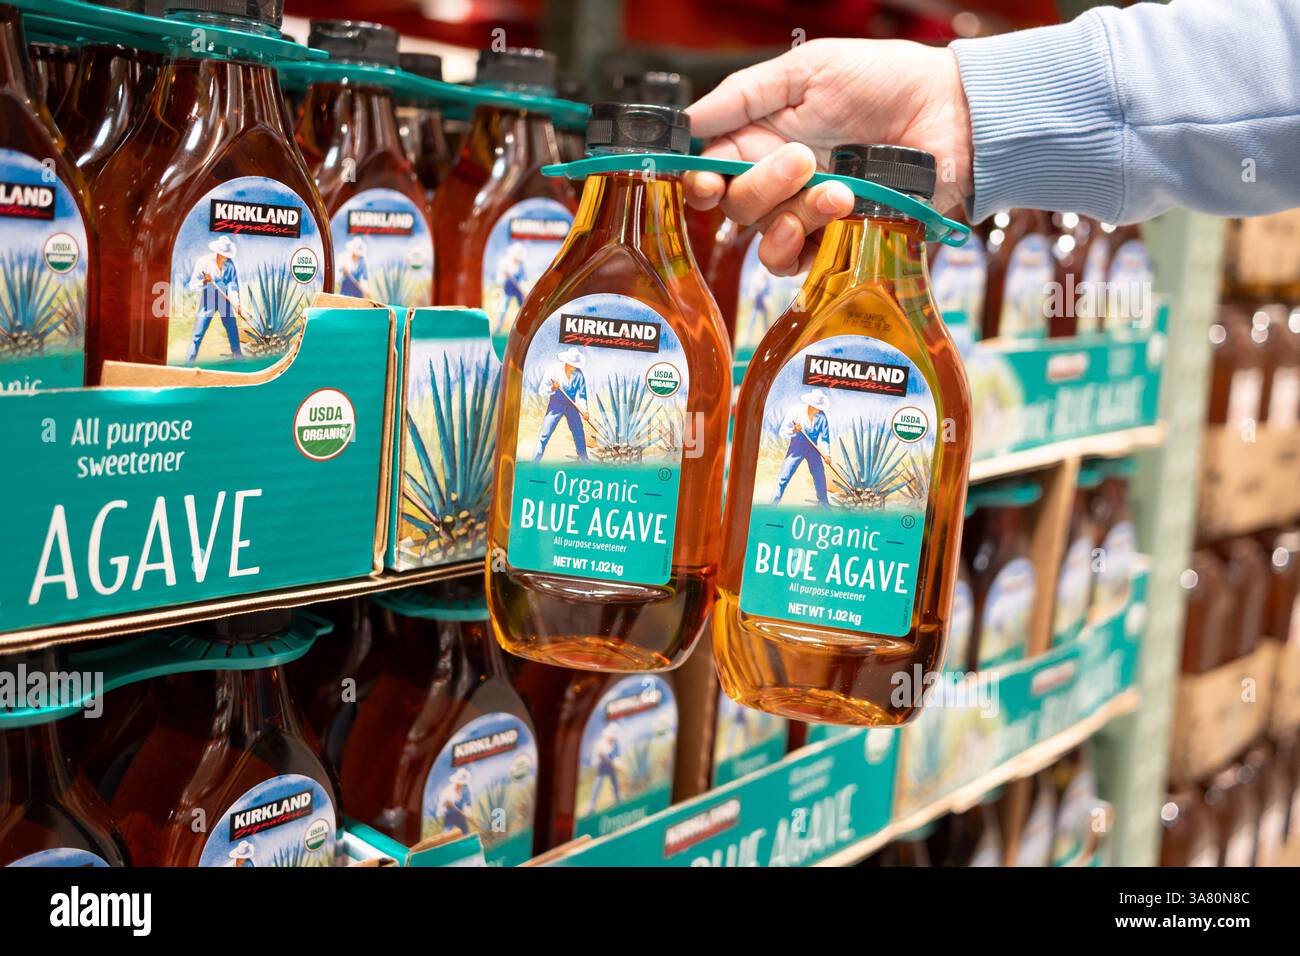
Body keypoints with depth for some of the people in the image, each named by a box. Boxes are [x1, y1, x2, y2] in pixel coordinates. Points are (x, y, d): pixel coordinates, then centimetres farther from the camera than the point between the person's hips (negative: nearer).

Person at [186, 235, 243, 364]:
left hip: (225, 300, 3)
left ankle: (238, 355, 31)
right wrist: (204, 281, -35)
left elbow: (234, 284, -7)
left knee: (232, 328, 12)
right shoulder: (204, 262, -17)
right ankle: (189, 361, -6)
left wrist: (236, 303, -21)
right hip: (208, 300, -3)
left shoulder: (230, 263, -9)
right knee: (198, 331, -9)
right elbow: (193, 286, -16)